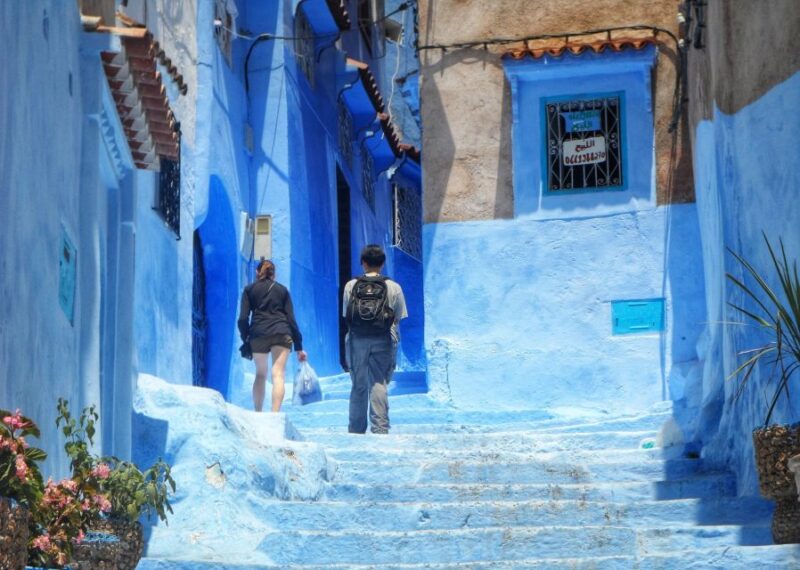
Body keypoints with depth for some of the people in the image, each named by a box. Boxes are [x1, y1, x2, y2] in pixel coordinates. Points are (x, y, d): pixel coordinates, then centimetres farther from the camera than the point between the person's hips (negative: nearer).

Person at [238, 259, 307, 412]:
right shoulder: (282, 290, 16)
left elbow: (243, 318, 2)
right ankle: (275, 414, -21)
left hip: (258, 334, 0)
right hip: (282, 334, 0)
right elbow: (291, 319, 10)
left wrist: (245, 339, 14)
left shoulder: (249, 289, 13)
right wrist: (299, 347, 11)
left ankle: (258, 413, 17)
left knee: (260, 374, 15)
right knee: (279, 374, -6)